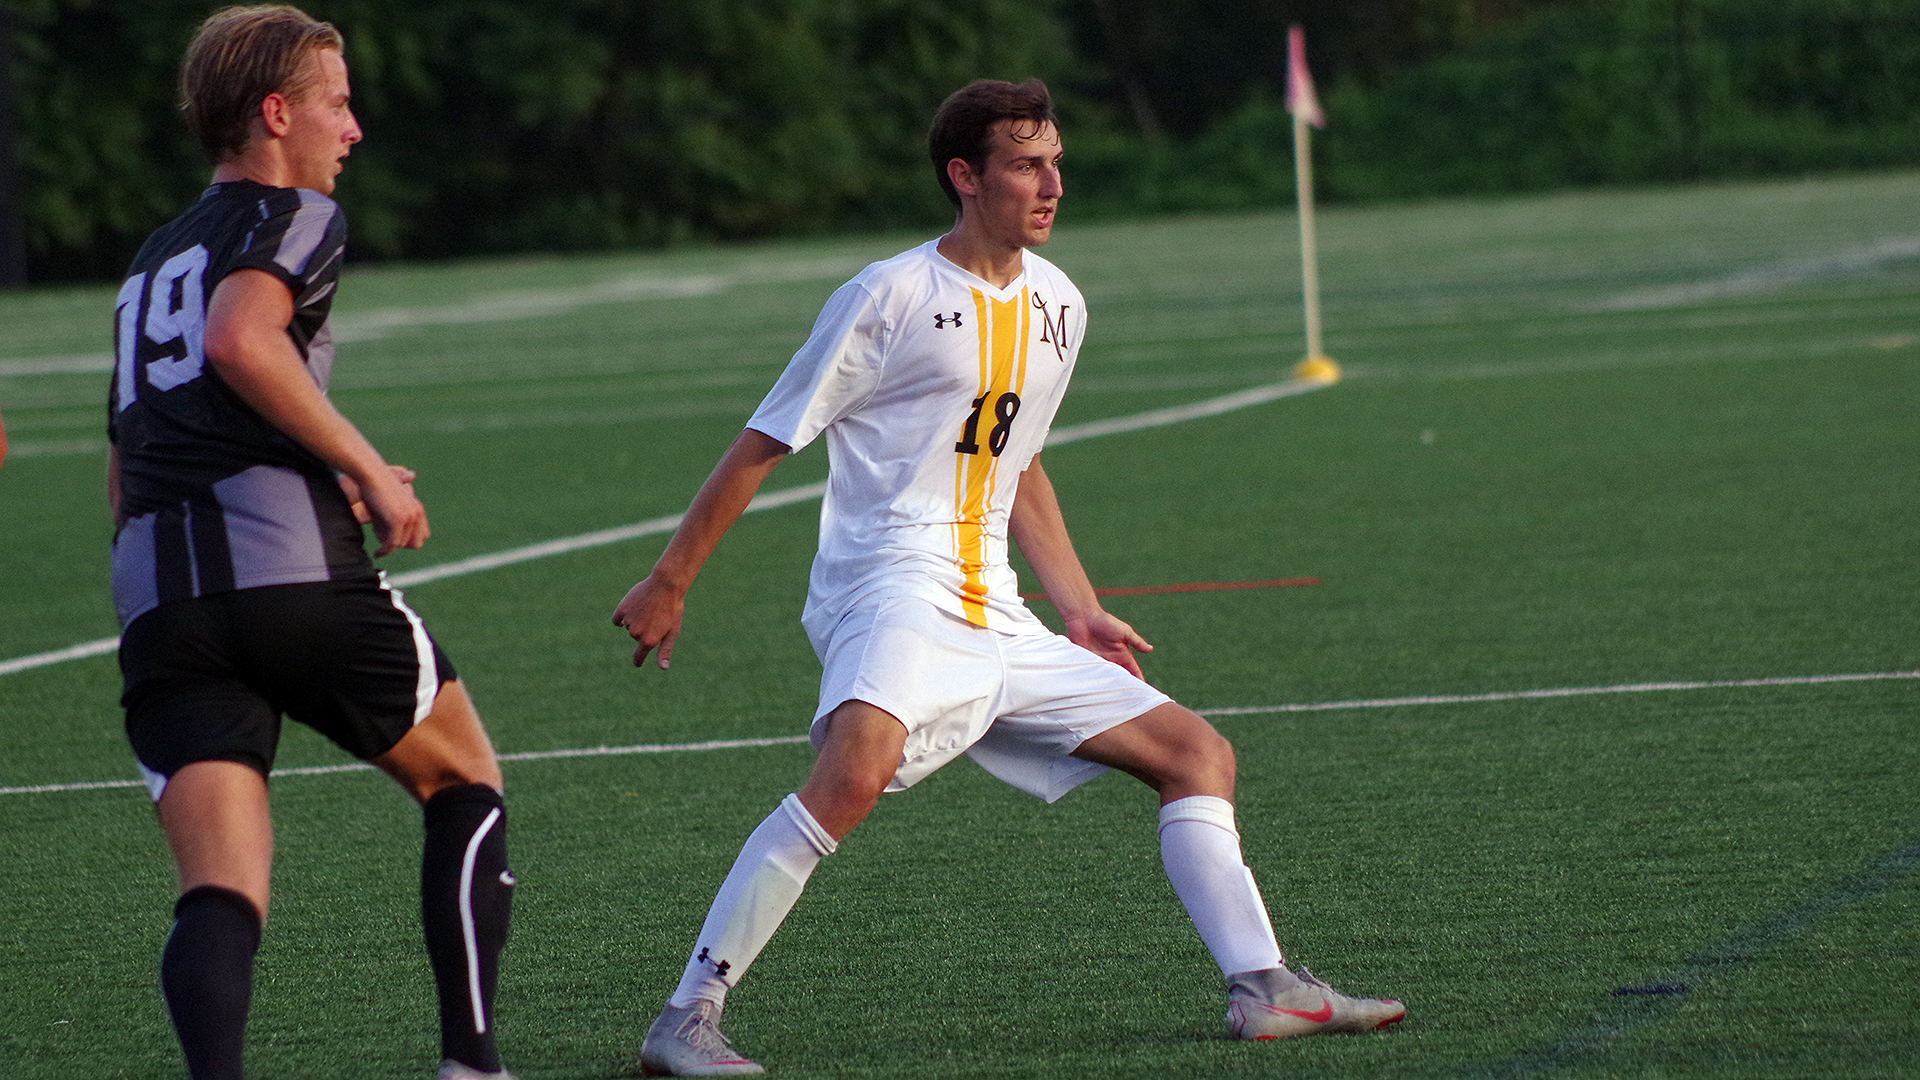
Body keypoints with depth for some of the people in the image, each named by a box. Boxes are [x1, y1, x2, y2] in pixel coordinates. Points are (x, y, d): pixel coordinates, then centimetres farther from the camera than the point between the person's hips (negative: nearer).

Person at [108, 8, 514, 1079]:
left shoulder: (154, 260, 30)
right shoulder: (294, 219, 6)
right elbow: (243, 341, -16)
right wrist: (366, 467, -9)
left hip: (156, 596, 6)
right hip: (289, 567, -6)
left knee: (222, 894, -4)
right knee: (466, 783, 16)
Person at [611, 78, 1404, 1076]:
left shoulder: (1055, 303, 16)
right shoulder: (889, 298, -5)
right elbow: (762, 446, -1)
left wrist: (1081, 613, 25)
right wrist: (668, 583, 0)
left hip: (994, 622, 8)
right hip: (892, 589, -8)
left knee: (1197, 753, 8)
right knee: (857, 767, -36)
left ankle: (1263, 990, 8)